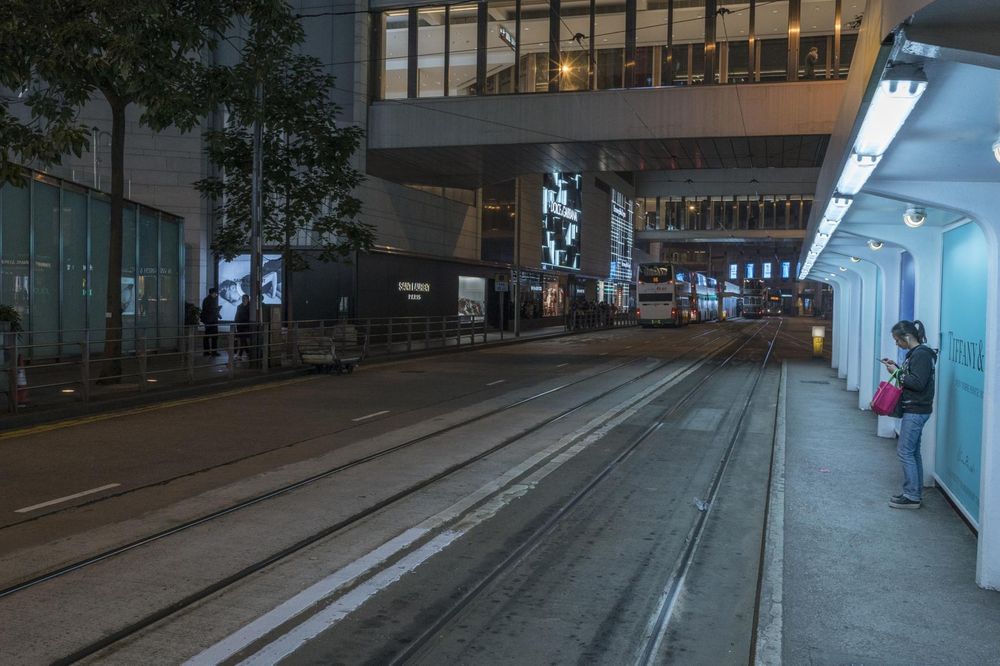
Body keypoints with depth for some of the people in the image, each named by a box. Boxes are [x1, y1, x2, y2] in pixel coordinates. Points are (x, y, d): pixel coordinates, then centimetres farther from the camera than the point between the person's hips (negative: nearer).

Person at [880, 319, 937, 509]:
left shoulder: (922, 354, -17)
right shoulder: (914, 353, 13)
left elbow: (918, 383, -23)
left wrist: (897, 372, -15)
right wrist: (896, 367, 7)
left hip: (916, 411, -10)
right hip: (913, 410, 10)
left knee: (905, 451, -7)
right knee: (913, 452, 14)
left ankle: (911, 497, -2)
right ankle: (914, 492, 22)